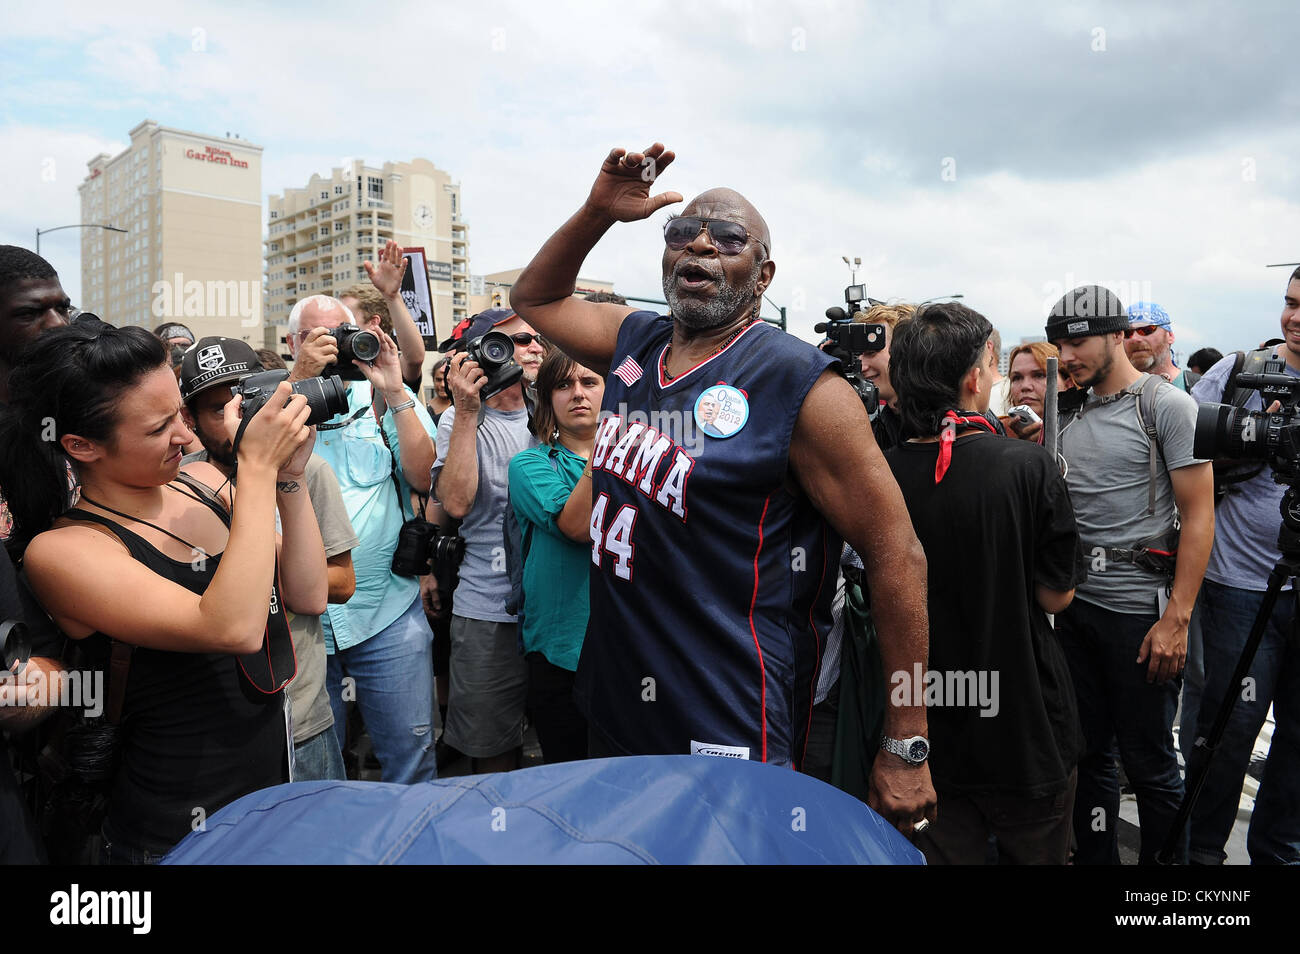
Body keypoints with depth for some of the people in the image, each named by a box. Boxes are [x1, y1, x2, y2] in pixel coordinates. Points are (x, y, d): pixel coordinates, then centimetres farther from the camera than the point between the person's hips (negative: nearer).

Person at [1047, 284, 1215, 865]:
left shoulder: (1167, 406, -6)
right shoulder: (1067, 415, 11)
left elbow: (1198, 516, -11)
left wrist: (1176, 620, -16)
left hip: (1140, 611, -6)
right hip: (1075, 605, 6)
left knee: (1148, 761, 5)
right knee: (1089, 752, 15)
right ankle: (1095, 858, 30)